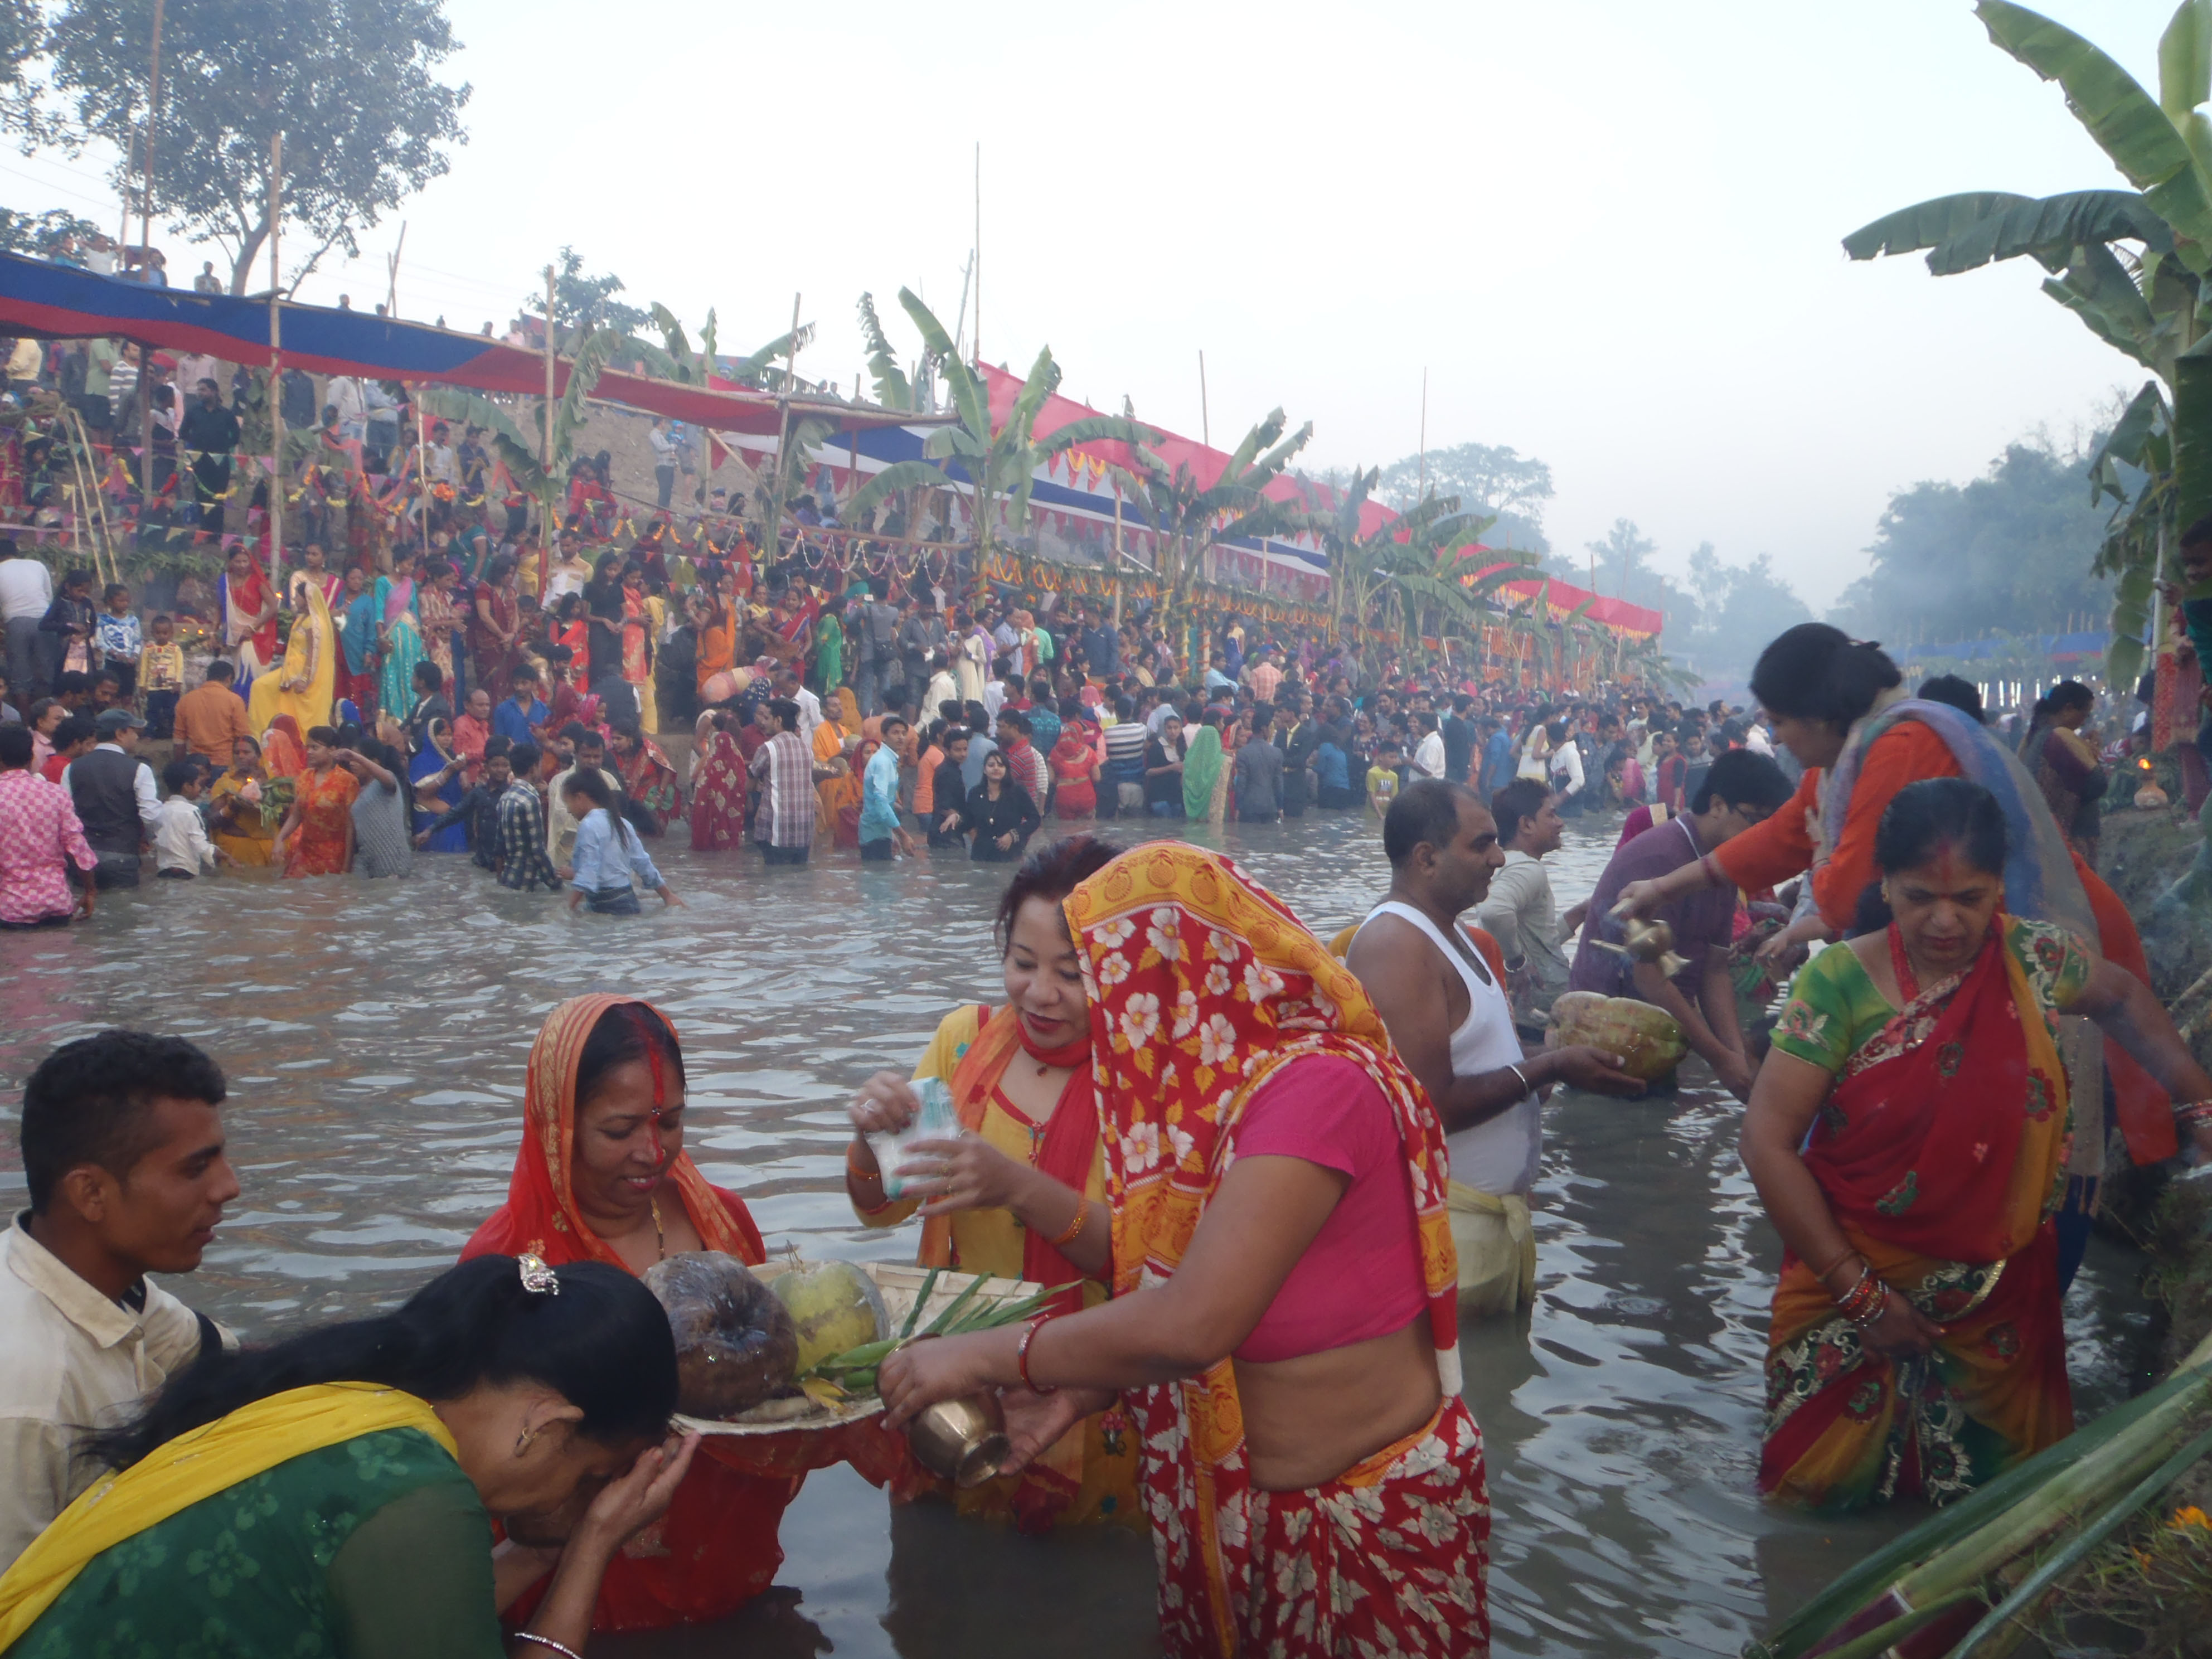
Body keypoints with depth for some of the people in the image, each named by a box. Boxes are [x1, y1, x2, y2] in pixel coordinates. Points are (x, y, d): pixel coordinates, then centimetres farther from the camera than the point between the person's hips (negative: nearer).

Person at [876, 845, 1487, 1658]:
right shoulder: (1205, 1094, 3)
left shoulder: (1320, 1084, -24)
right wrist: (1081, 1390, -10)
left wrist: (987, 1358, -21)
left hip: (1369, 1523, -7)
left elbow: (1193, 1324, -31)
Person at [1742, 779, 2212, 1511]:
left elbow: (2124, 998, 15)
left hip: (2002, 1303, 3)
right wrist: (1861, 1293, -17)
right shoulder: (1840, 984, -18)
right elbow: (1768, 1140, -19)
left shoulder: (2035, 958, -8)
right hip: (1853, 1288, -2)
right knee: (1824, 1486, 11)